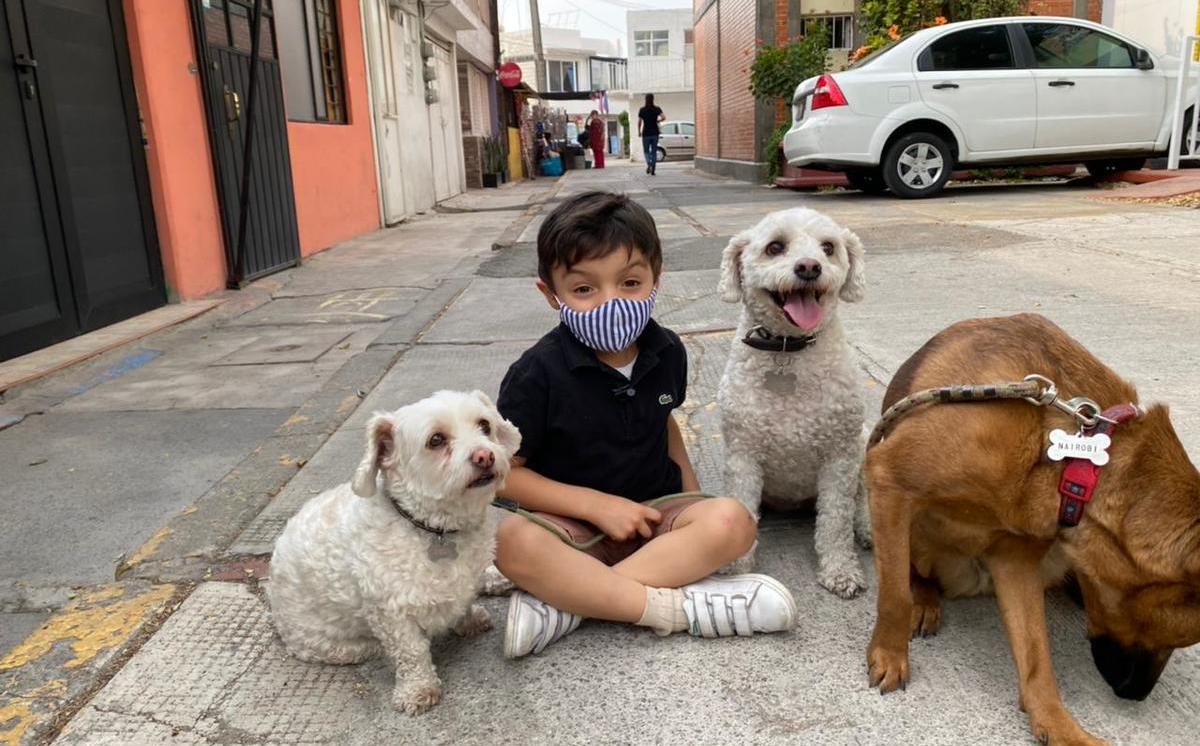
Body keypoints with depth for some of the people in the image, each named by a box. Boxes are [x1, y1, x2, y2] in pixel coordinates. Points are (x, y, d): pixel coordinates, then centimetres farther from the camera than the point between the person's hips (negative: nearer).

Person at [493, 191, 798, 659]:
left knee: (732, 522, -25)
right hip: (573, 522, -3)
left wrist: (692, 495, 7)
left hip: (654, 512, 4)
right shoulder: (538, 374, -16)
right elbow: (505, 471, -11)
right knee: (515, 541, -35)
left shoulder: (667, 352, -3)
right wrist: (597, 503, -18)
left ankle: (564, 601, -25)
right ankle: (676, 608, -28)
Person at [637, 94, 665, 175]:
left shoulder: (642, 110, -3)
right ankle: (653, 169, 3)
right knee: (654, 152, 9)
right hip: (655, 133, 1)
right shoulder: (657, 109, -1)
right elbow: (664, 117, -14)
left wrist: (639, 132, 8)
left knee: (646, 151, 10)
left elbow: (639, 122, -4)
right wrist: (657, 121, 4)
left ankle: (648, 164, -17)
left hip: (646, 133, -1)